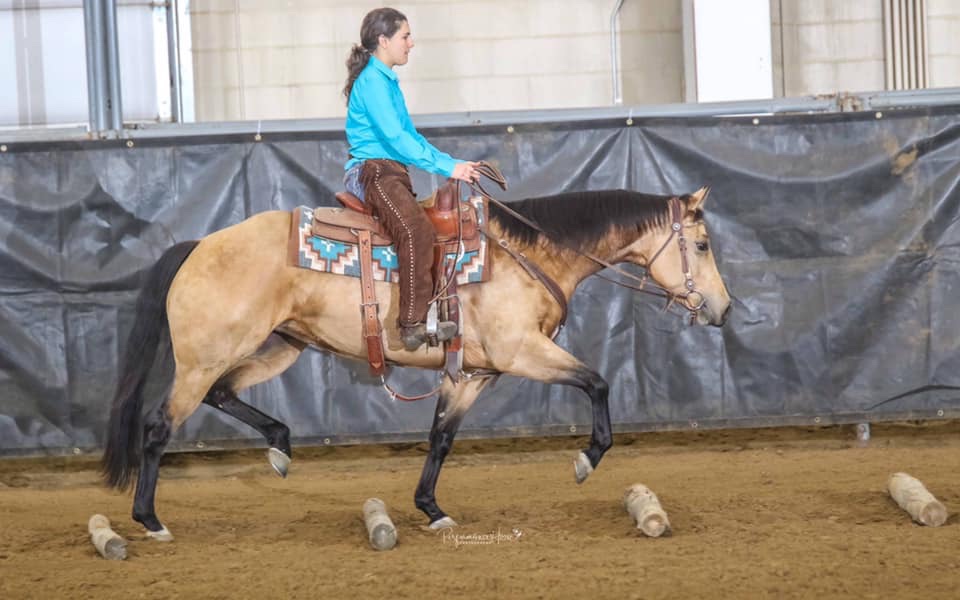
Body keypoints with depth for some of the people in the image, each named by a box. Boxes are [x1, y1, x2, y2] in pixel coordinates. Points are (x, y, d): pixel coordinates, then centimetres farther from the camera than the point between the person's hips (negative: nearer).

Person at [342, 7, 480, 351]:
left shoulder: (387, 82, 20)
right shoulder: (372, 81, -11)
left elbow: (410, 136, 23)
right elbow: (396, 138, -19)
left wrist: (452, 164, 11)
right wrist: (447, 166, -20)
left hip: (392, 174, 11)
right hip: (371, 172, -11)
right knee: (416, 229, -30)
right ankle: (413, 323, -33)